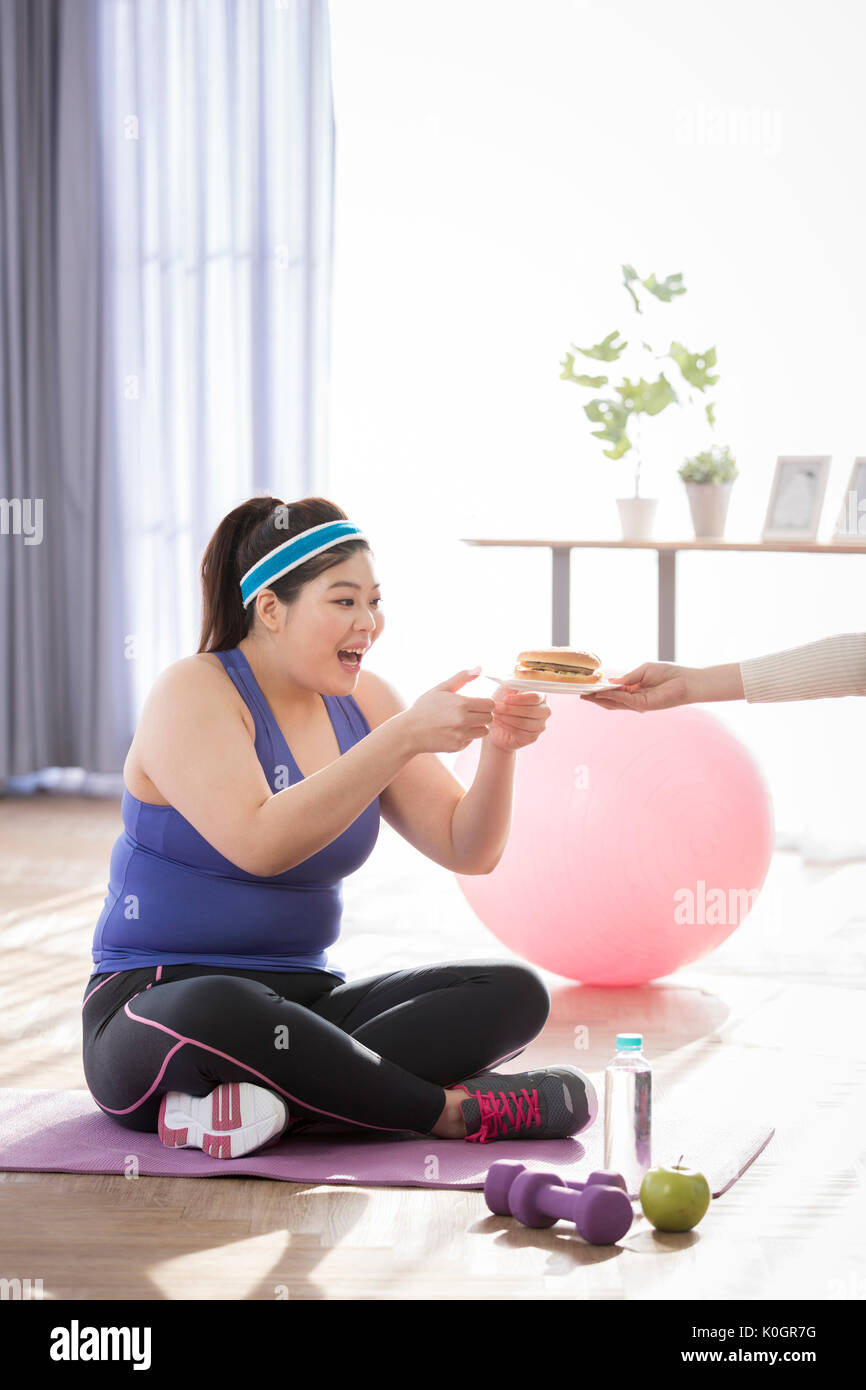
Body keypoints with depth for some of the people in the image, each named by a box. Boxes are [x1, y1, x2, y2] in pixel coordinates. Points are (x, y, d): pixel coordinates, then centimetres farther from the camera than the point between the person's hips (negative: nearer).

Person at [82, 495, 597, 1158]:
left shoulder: (362, 700, 9)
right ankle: (452, 1110, -24)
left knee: (515, 992, -13)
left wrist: (499, 750, -13)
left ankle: (275, 1104, -29)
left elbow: (467, 850, 6)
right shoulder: (194, 693, -11)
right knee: (217, 1012, -43)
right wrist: (404, 737, -29)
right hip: (159, 1002, -7)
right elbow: (259, 843, -28)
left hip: (304, 1000, 7)